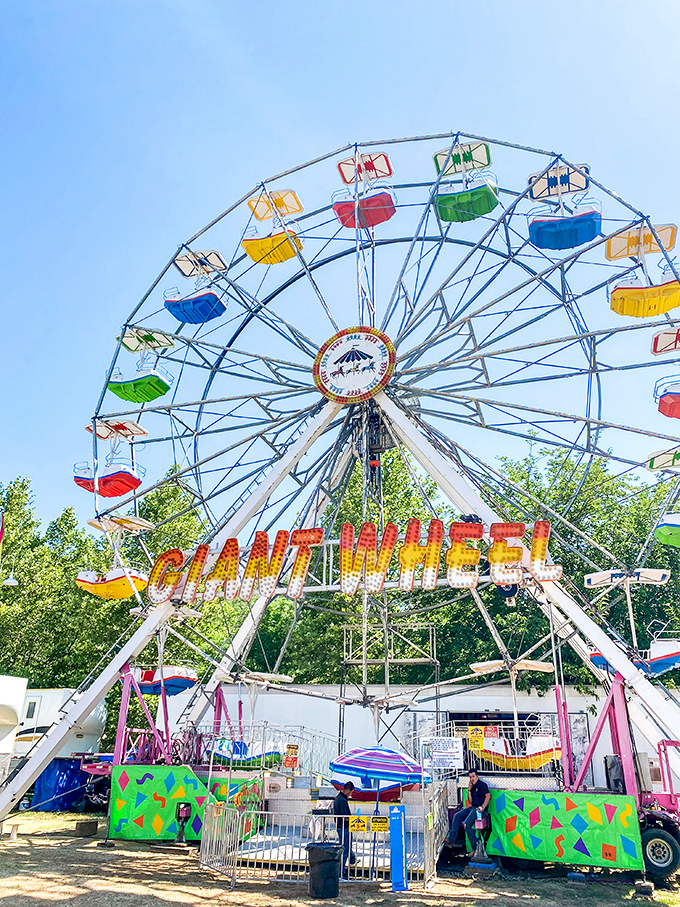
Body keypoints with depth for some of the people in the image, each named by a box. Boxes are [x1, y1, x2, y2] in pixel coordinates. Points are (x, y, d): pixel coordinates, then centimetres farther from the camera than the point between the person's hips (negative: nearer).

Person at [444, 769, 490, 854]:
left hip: (479, 809, -8)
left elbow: (488, 796, -20)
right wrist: (469, 790, 5)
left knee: (467, 824, -25)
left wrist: (483, 807, -32)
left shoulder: (482, 785, -4)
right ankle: (451, 840, -10)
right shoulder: (472, 786, 19)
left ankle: (475, 847, -12)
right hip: (472, 807, 8)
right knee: (457, 816, -8)